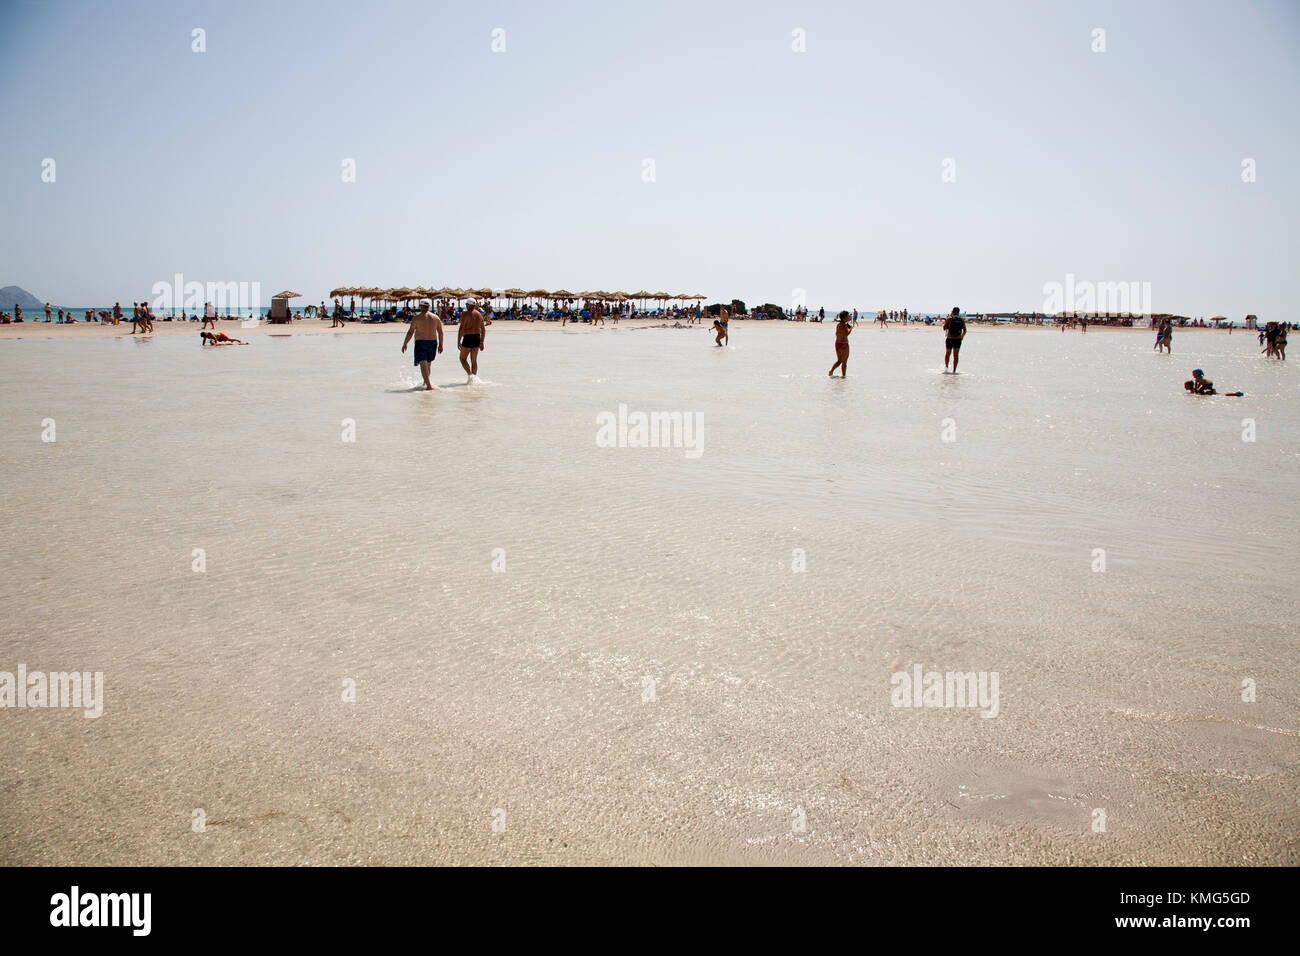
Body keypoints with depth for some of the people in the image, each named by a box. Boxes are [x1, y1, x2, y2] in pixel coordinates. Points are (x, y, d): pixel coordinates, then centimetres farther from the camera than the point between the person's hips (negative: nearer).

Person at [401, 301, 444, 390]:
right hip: (432, 343, 5)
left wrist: (404, 344, 0)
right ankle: (425, 383, 35)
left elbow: (410, 332, -8)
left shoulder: (416, 318, -8)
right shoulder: (435, 317, 4)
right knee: (428, 365, 21)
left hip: (420, 343, -5)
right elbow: (440, 332, 5)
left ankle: (429, 386, -25)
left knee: (423, 365, -10)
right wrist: (440, 345, 12)